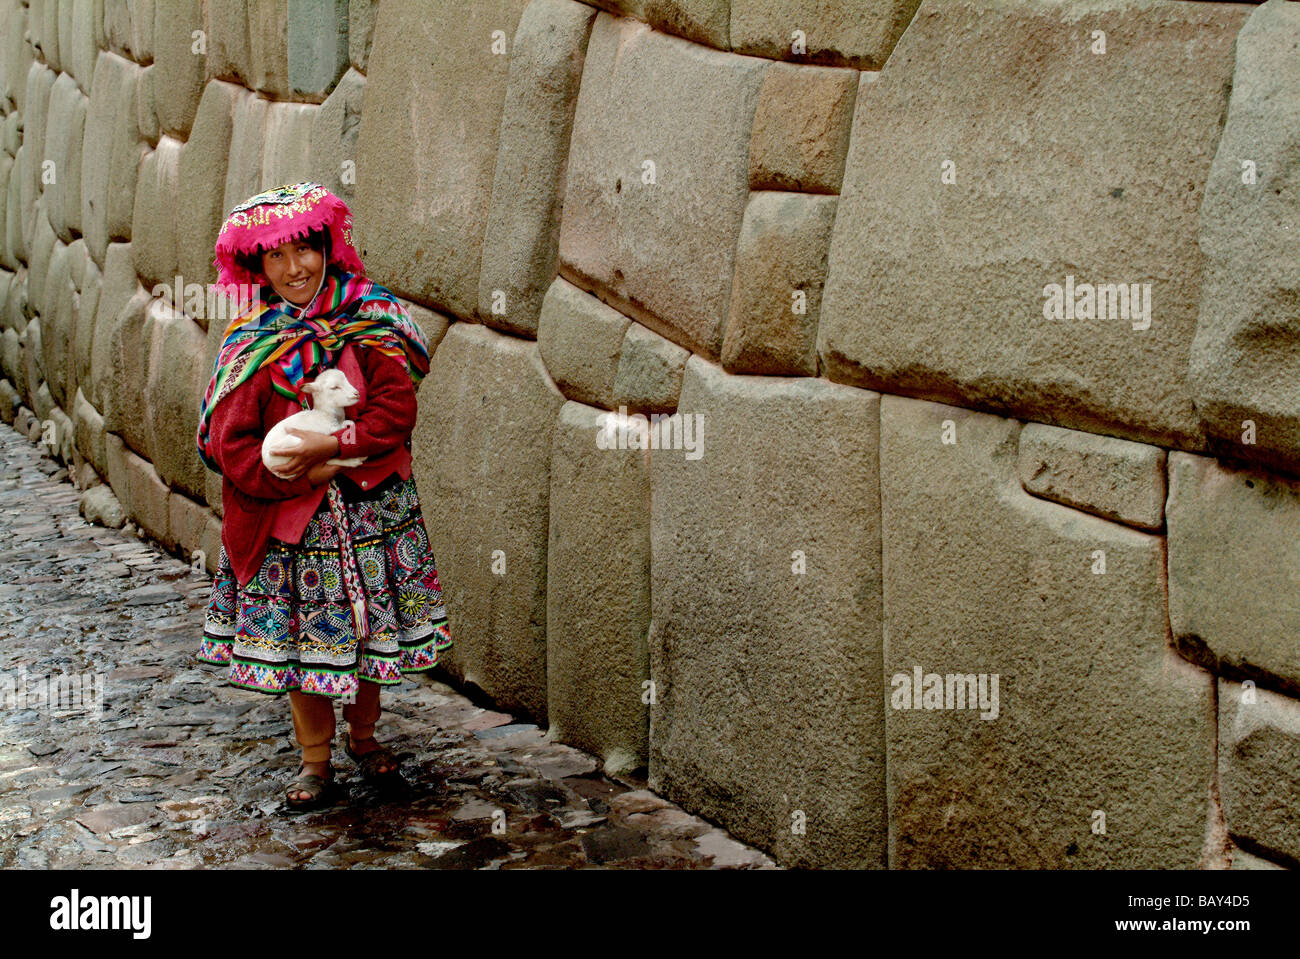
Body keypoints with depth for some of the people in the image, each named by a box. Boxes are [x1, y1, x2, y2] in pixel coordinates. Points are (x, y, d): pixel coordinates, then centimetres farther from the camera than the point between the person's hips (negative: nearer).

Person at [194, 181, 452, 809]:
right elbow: (230, 443, -6)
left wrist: (332, 445, -21)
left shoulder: (367, 324, -2)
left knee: (367, 627, 10)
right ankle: (315, 763, 19)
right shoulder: (250, 347, -1)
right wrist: (307, 476, -16)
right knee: (302, 635, 5)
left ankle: (363, 735, 32)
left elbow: (397, 409, -11)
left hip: (370, 513, 0)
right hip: (288, 520, 0)